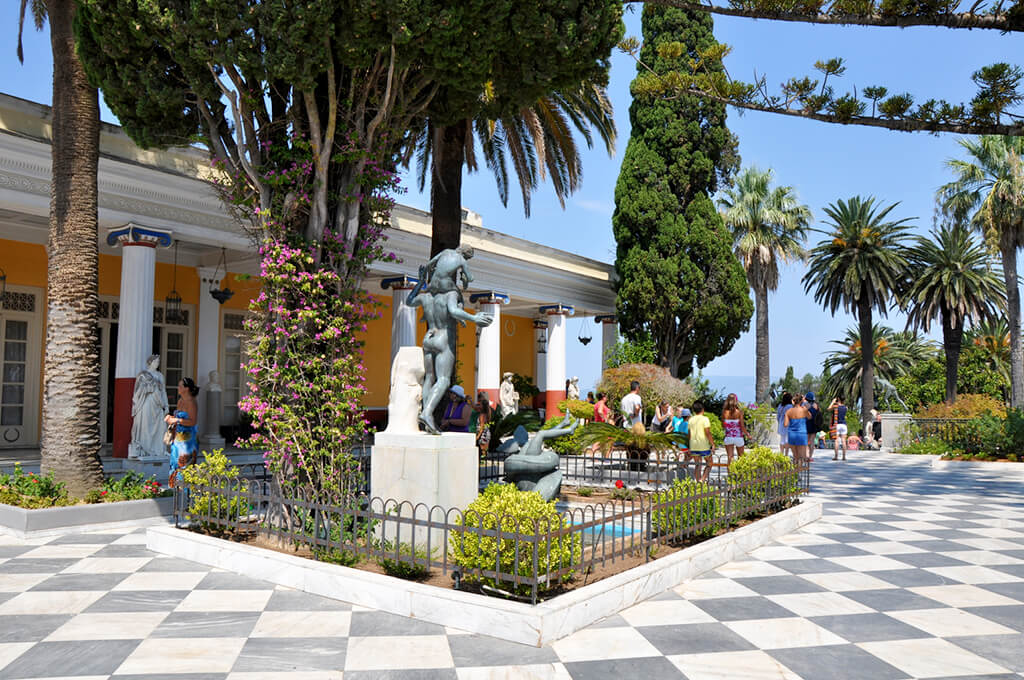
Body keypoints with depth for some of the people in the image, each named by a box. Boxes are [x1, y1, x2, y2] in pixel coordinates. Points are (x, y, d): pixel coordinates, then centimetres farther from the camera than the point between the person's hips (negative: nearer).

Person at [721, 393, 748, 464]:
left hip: (728, 437, 1)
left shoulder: (724, 412, -6)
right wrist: (747, 435, 3)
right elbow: (742, 426, -11)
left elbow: (723, 425, 2)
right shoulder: (739, 412, -13)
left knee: (730, 458, 3)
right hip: (739, 437, -1)